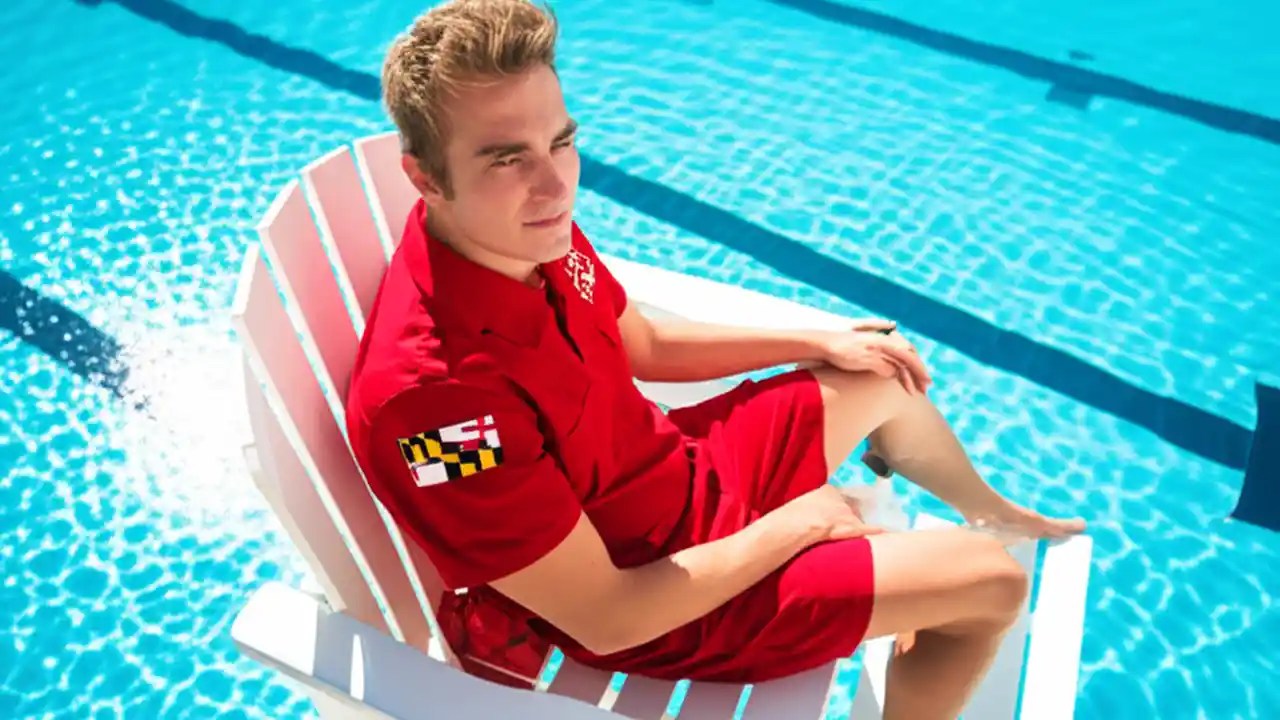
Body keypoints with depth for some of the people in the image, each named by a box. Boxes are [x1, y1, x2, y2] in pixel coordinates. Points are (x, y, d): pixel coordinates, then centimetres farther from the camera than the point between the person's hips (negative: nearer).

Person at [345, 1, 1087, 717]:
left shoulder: (531, 234, -12)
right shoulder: (435, 392, -38)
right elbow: (607, 621, -30)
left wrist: (818, 341, 7)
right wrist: (793, 525, -18)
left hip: (679, 469, 7)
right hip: (659, 591, -7)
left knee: (888, 378, 22)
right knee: (992, 582, -3)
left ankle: (997, 514, 54)